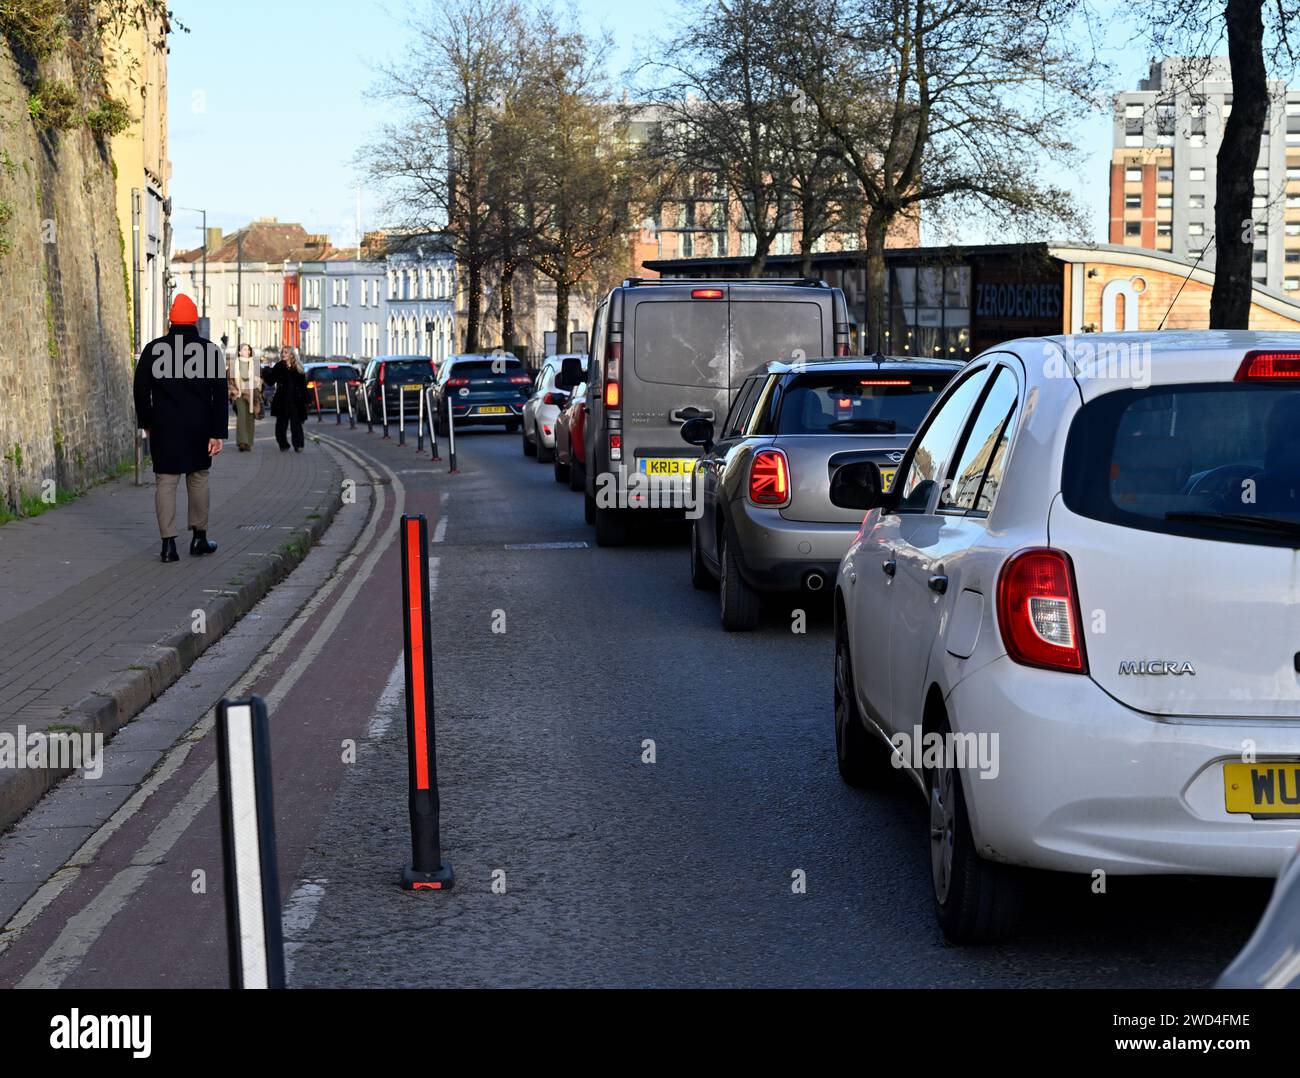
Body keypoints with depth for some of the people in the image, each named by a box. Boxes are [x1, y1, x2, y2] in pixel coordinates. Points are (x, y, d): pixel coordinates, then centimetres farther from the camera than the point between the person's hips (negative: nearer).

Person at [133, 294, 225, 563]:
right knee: (198, 479, 15)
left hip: (163, 429, -1)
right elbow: (220, 396, -5)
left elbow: (141, 390, 4)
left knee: (165, 482, 1)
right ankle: (199, 538, 18)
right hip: (198, 429, 1)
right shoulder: (211, 351, -2)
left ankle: (168, 543, -6)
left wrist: (145, 422, 16)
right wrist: (218, 433, -4)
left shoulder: (153, 349, -1)